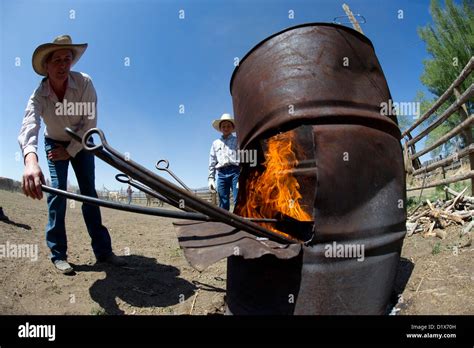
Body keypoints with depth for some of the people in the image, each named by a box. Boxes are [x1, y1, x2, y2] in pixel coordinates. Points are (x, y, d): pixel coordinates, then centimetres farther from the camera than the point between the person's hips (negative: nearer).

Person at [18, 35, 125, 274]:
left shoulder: (84, 83, -24)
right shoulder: (38, 96, -26)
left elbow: (90, 122, -20)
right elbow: (28, 127, -45)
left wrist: (70, 151, -19)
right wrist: (30, 160, -65)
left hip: (81, 143, 0)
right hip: (55, 144, 0)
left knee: (89, 192, -5)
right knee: (57, 191, -12)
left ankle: (102, 250, 0)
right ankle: (58, 253, -1)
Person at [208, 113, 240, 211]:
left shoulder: (238, 141, 13)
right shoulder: (216, 143, 23)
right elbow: (212, 162, 21)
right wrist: (211, 178, 11)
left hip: (235, 171, -3)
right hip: (221, 174, 3)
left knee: (238, 201, -13)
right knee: (223, 203, 1)